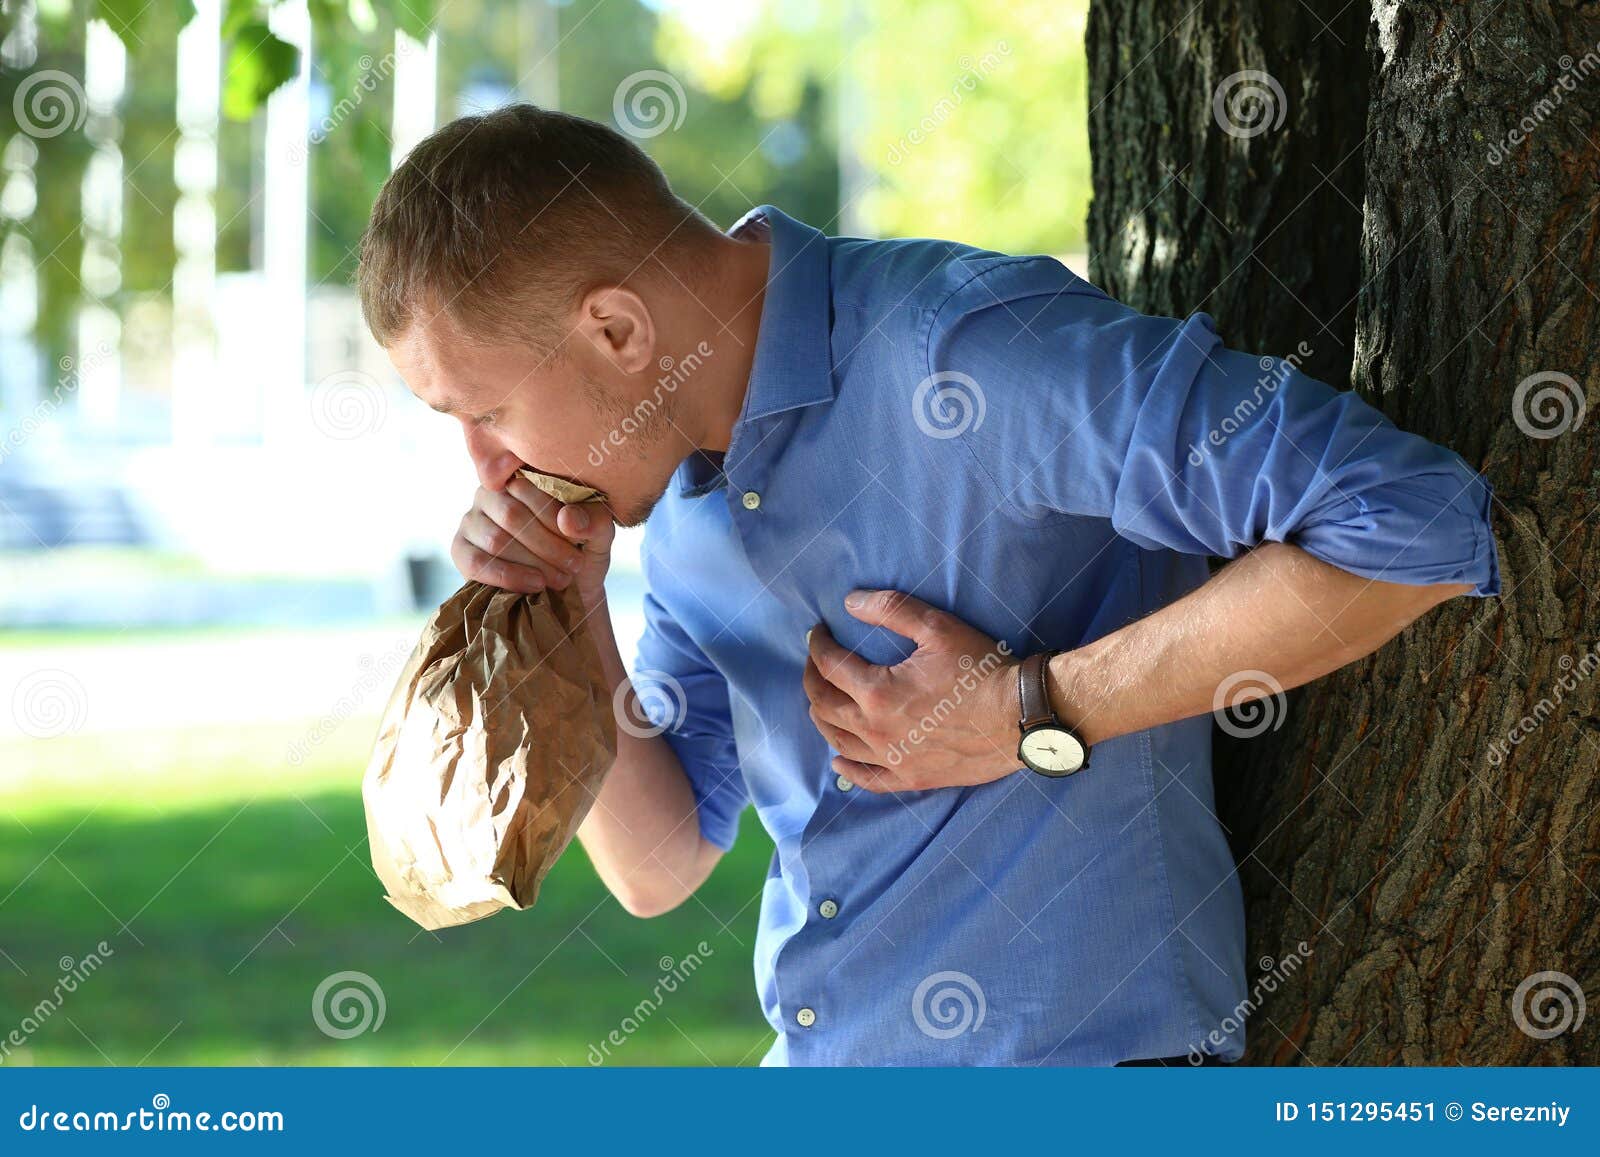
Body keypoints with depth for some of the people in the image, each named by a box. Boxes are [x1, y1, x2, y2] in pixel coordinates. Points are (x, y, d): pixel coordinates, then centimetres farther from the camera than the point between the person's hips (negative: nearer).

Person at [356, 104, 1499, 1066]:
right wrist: (569, 635, -6)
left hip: (1076, 1055, -7)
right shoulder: (684, 487, 7)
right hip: (821, 1065, 7)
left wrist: (1033, 714, -19)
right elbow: (658, 866, 11)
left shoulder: (964, 351, -19)